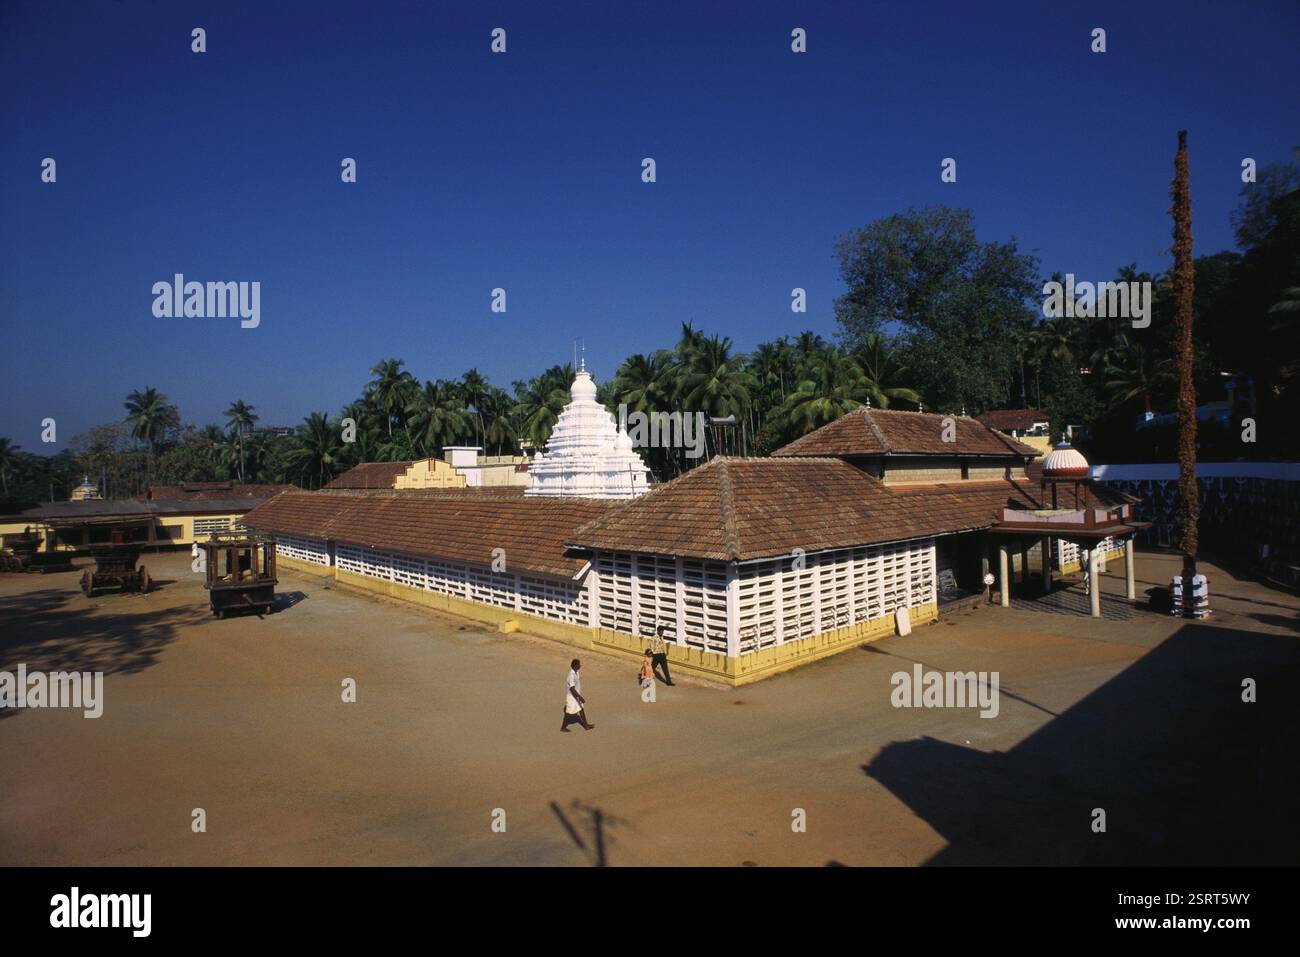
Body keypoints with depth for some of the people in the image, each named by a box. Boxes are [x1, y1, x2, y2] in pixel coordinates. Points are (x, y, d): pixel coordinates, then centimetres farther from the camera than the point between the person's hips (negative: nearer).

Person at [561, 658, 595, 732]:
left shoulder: (576, 673, 0)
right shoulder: (571, 675, -30)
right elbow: (572, 689, -29)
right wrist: (580, 697, -27)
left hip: (576, 695, 9)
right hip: (571, 696, -9)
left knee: (581, 709, 14)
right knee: (569, 712, 6)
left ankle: (586, 725, 25)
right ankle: (563, 727, 23)